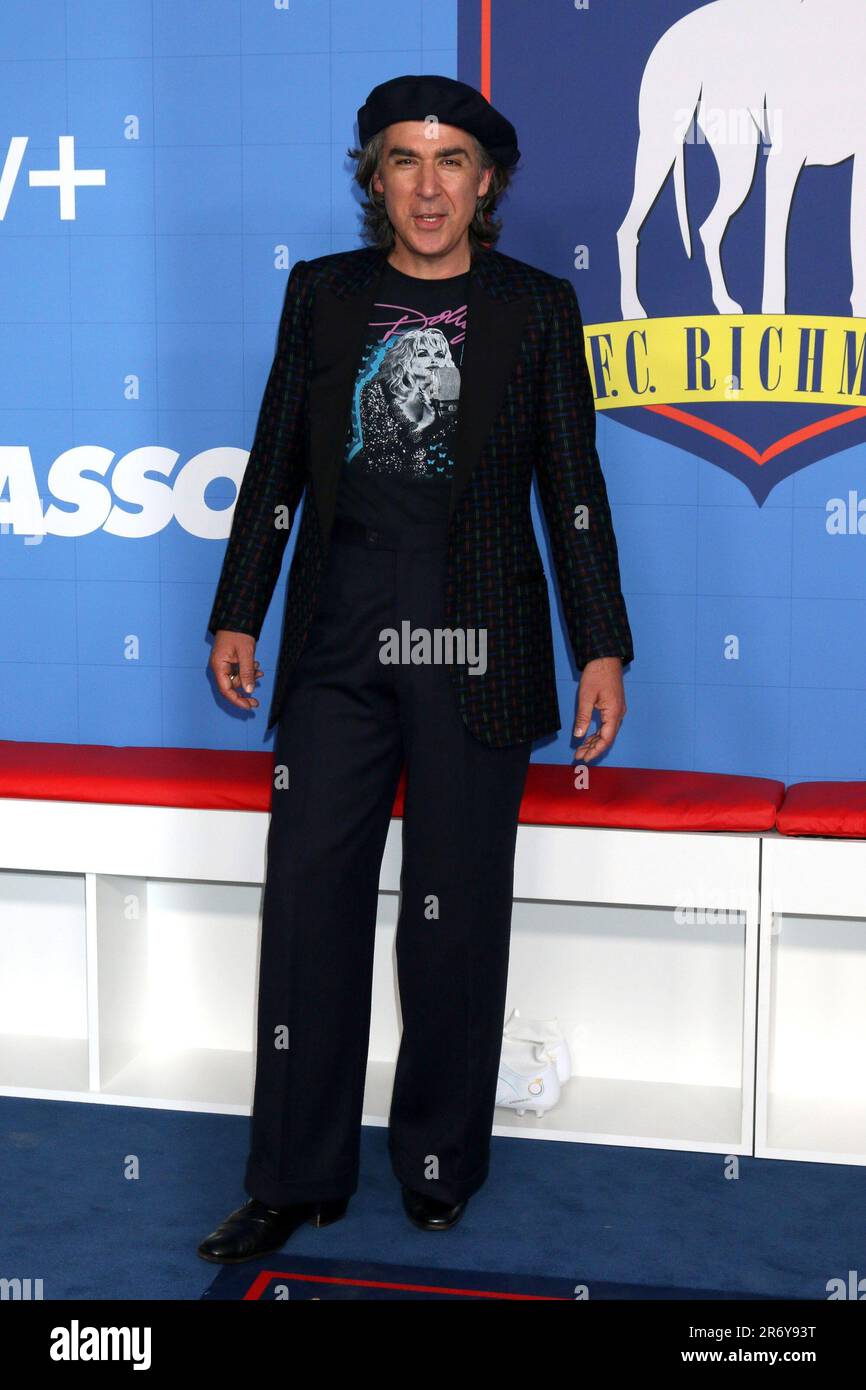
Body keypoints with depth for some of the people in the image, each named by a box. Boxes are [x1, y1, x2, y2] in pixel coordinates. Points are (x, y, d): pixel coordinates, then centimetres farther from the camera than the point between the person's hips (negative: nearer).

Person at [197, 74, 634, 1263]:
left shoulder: (535, 307, 4)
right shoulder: (322, 293, 9)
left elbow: (574, 488, 4)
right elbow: (276, 464, 12)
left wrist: (602, 645, 0)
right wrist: (238, 615, 10)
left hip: (474, 650, -2)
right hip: (338, 641, 2)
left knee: (455, 917, 5)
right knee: (309, 903, 2)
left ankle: (442, 1164, 22)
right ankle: (297, 1180, 14)